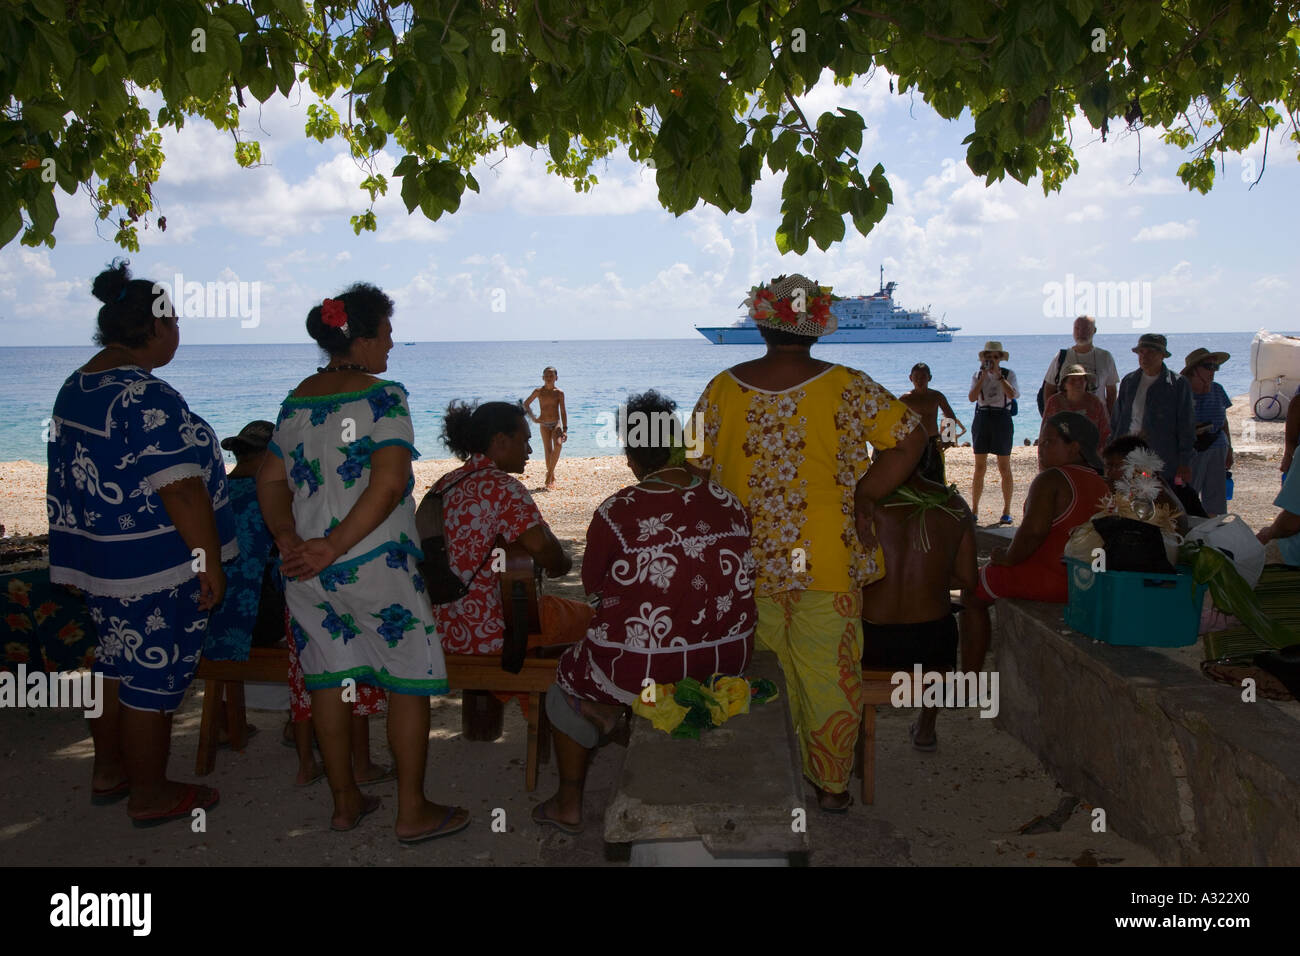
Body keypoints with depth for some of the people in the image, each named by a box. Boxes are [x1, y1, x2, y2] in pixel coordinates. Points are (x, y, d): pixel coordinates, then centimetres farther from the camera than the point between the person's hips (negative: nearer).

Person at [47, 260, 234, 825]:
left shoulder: (75, 388, 8)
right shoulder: (148, 398, -23)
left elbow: (81, 477, 16)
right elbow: (180, 491, -25)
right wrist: (211, 563, -17)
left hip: (98, 560, 9)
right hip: (156, 568, -9)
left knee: (116, 664, 22)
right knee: (153, 678, 4)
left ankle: (109, 771, 36)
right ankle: (150, 795, 18)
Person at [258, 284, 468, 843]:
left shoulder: (297, 399, 10)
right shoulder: (382, 396, -11)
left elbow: (270, 480, 11)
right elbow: (389, 484, -21)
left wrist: (288, 538, 2)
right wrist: (333, 547, -19)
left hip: (308, 566, 7)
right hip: (377, 566, -7)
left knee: (331, 680, 14)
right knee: (409, 682, 5)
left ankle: (344, 802, 26)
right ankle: (412, 812, 12)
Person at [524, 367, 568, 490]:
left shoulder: (559, 393, -2)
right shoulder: (539, 391, -1)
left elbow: (563, 411, -2)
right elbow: (526, 404, 11)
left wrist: (565, 429, -8)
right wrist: (533, 417, -1)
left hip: (556, 424, -1)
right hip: (544, 425, 1)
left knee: (558, 444, -25)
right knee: (548, 451, -4)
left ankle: (550, 473, -15)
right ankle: (552, 479, 9)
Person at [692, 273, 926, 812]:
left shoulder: (721, 390, -3)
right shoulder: (847, 388, -8)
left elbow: (698, 468, 3)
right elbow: (911, 440, -9)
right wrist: (862, 499, -3)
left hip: (746, 563, 2)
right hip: (827, 563, -2)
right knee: (829, 676, 11)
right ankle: (831, 786, 23)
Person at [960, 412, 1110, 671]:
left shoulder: (1051, 480, -16)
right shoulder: (1102, 485, 10)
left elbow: (1033, 531, -27)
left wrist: (1008, 557, -11)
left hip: (1050, 579, -9)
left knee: (973, 593, 12)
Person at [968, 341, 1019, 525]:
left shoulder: (1008, 374, 3)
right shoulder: (977, 376, 9)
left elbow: (1011, 394, -15)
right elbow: (972, 397, -7)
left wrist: (998, 375, -16)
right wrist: (983, 376, -12)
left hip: (1002, 419, -2)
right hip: (982, 419, 2)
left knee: (1004, 467, 0)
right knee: (979, 467, 3)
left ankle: (1006, 511, 7)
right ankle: (974, 510, 8)